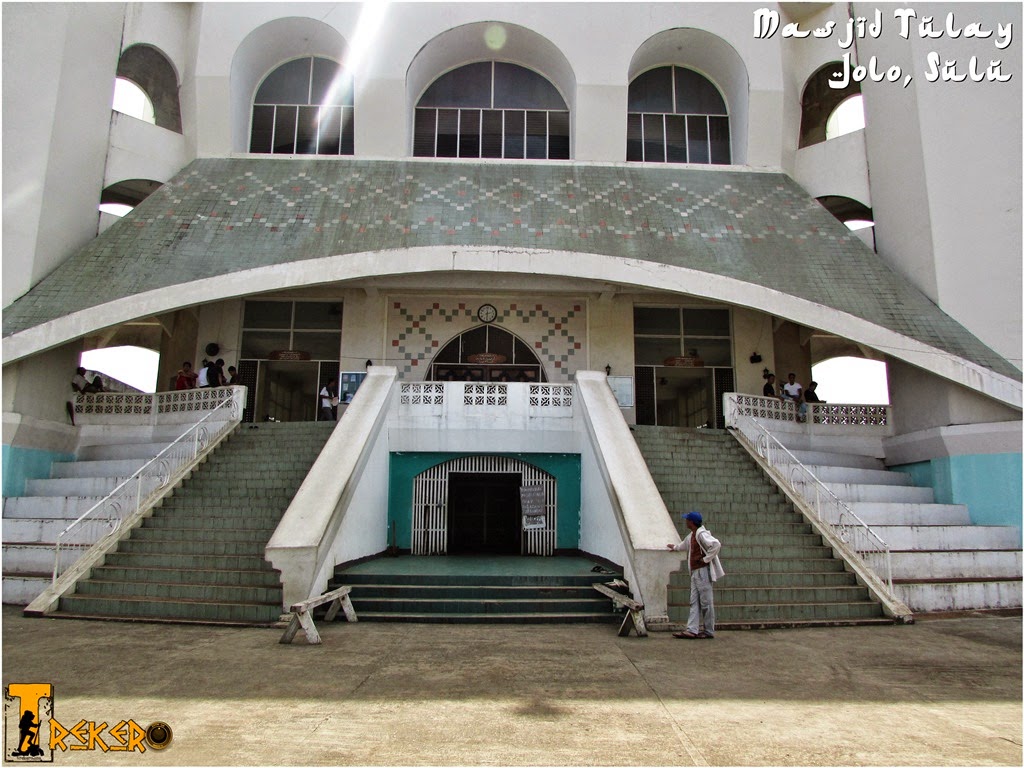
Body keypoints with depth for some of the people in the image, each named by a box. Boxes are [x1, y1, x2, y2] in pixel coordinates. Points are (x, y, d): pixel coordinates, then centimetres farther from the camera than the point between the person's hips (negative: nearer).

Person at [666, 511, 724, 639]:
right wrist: (675, 547, 58)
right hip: (694, 572, 10)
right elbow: (684, 545, 40)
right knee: (694, 602, 4)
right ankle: (692, 630, 3)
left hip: (703, 571, -10)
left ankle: (709, 632, 4)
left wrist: (706, 559, -21)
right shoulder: (691, 536, 18)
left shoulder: (701, 534, -14)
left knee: (706, 602, -3)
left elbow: (716, 544, -28)